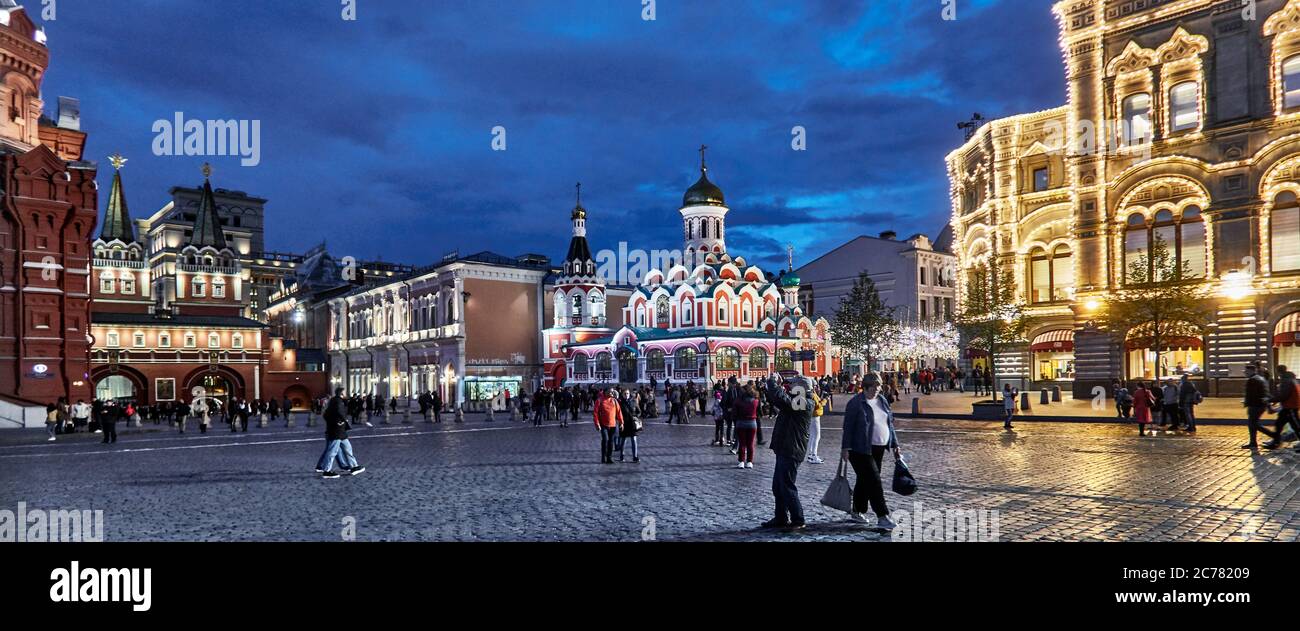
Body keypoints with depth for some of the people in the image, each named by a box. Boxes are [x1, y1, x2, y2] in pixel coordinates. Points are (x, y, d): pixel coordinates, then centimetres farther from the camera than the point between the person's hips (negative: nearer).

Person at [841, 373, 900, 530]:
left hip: (878, 449, 7)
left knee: (865, 481, 16)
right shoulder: (855, 403, -10)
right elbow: (848, 427, -12)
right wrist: (845, 448, -17)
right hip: (861, 450, -7)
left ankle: (857, 511, 28)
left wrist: (894, 444, 15)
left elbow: (889, 424, 18)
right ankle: (882, 517, -11)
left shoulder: (882, 401, 12)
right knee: (874, 481, -11)